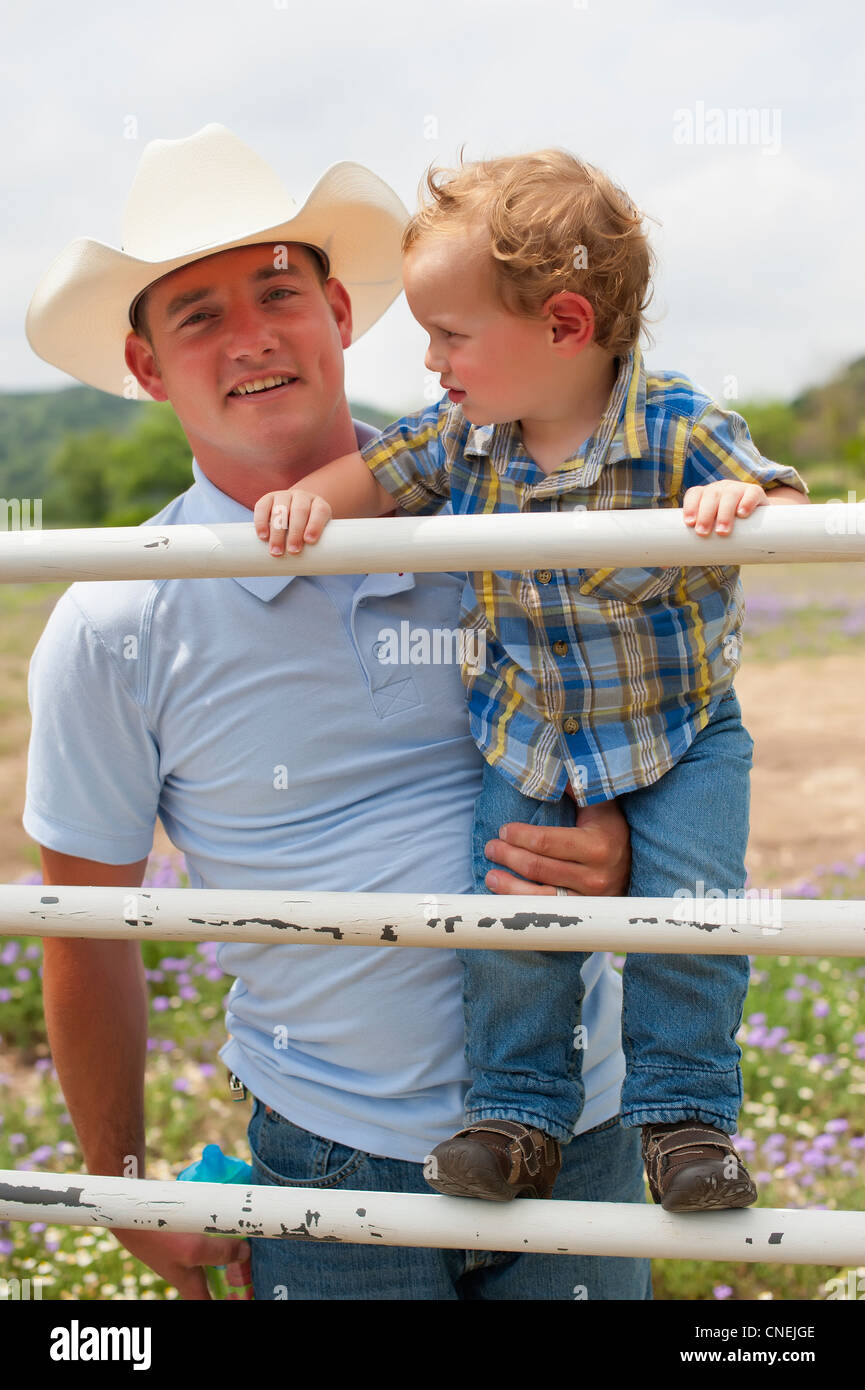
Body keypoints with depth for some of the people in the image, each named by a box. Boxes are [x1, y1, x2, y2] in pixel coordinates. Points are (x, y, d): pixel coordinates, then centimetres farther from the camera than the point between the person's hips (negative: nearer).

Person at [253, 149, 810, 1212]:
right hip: (528, 734, 4)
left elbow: (791, 511, -24)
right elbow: (376, 474, 6)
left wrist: (743, 503, -47)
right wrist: (306, 499, -14)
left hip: (679, 731, -3)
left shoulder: (680, 429, -20)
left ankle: (685, 1114, 9)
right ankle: (520, 1114, 17)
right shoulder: (464, 437, -6)